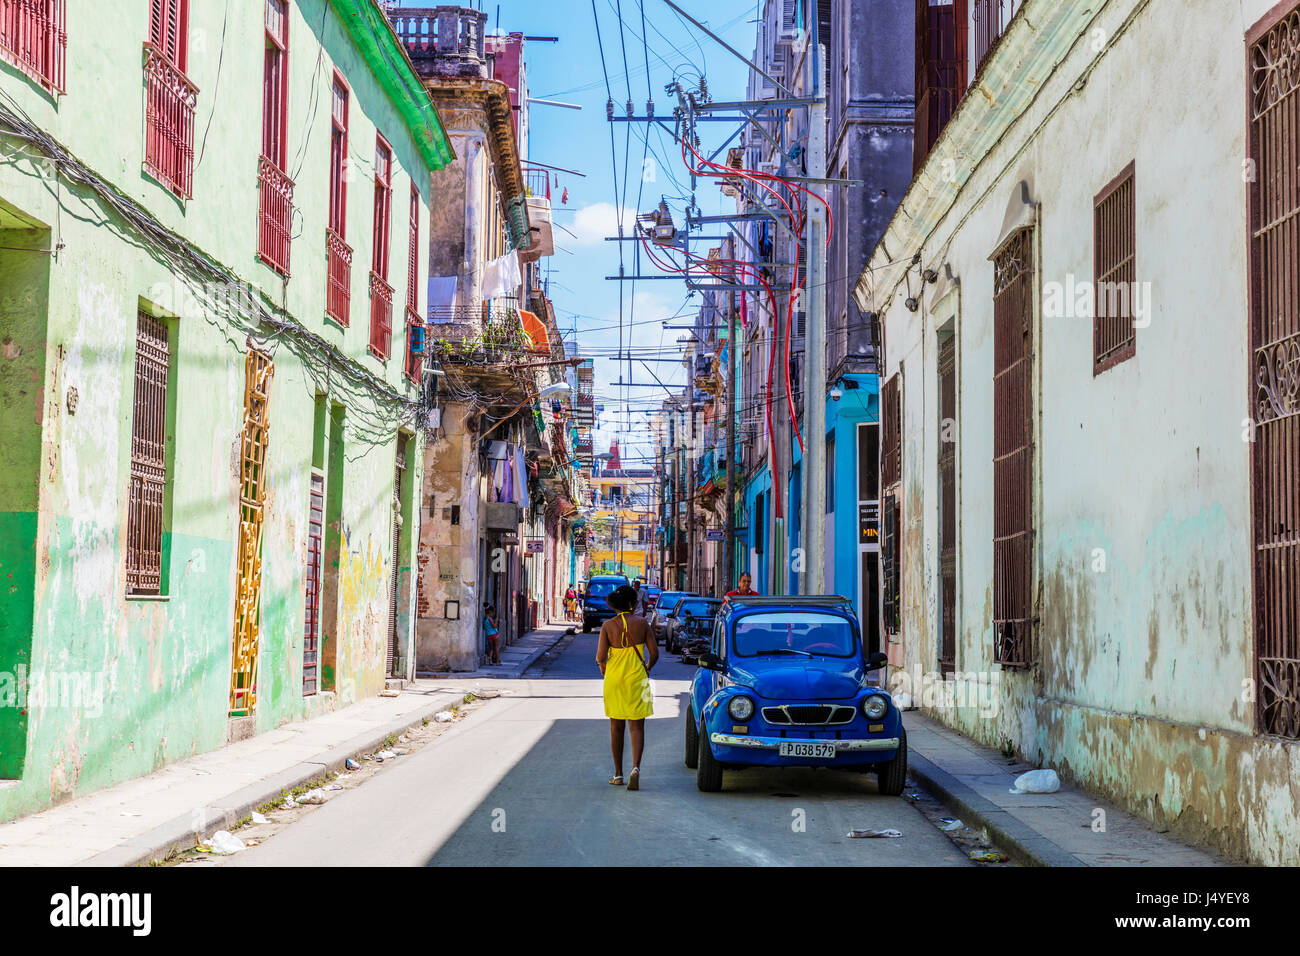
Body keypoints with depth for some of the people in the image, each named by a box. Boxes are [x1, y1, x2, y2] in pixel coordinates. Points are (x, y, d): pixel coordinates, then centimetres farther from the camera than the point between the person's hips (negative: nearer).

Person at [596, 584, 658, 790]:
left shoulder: (608, 626, -5)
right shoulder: (641, 623, -5)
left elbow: (600, 656, -11)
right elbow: (654, 653, -4)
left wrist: (602, 666, 11)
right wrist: (648, 668, 16)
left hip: (614, 679, 1)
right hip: (637, 679, -1)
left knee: (616, 728, 13)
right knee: (636, 727, 1)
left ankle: (618, 774, 18)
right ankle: (636, 768, -20)